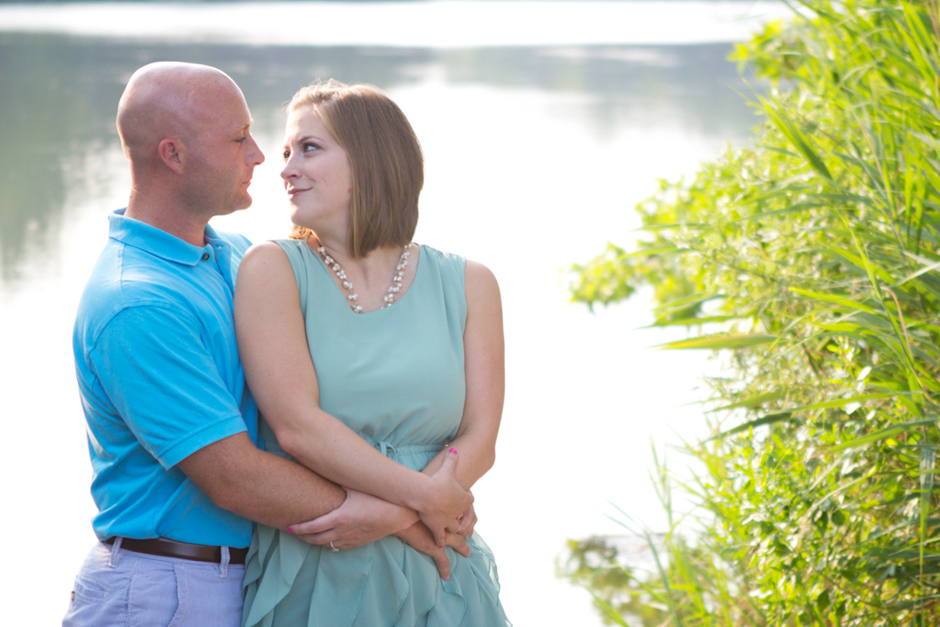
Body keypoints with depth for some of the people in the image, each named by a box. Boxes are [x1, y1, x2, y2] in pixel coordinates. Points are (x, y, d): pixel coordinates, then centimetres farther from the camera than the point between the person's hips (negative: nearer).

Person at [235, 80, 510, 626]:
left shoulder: (467, 285, 5)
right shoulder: (273, 269, -2)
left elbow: (478, 441, -1)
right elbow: (297, 426, -12)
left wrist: (390, 512, -17)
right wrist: (426, 497, -13)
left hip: (433, 579, 2)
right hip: (307, 577, -2)